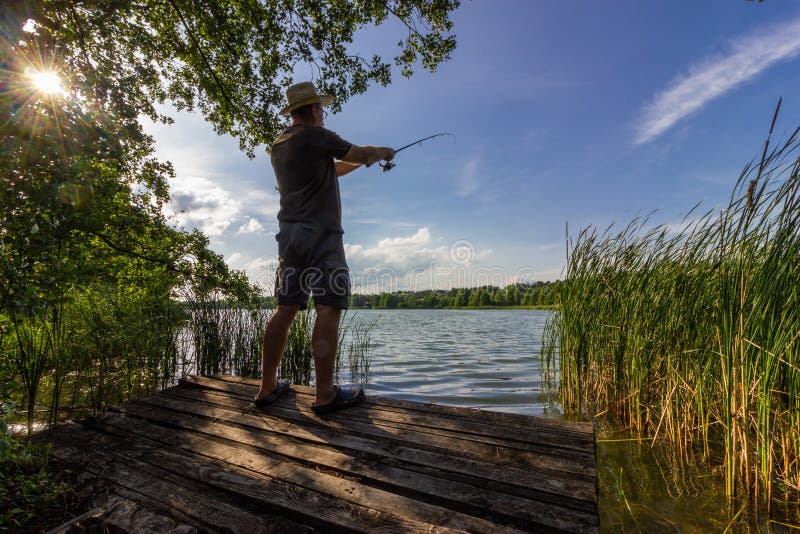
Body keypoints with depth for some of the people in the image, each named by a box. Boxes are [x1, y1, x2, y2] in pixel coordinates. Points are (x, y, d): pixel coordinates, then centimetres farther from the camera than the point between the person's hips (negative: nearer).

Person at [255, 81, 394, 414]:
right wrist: (383, 152, 27)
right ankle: (325, 395, -7)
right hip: (320, 234, -8)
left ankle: (268, 388, 13)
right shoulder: (316, 136, -3)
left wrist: (366, 159, 32)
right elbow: (360, 154, 6)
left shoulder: (279, 146, 21)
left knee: (286, 308, 8)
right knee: (328, 308, -8)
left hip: (289, 234, 8)